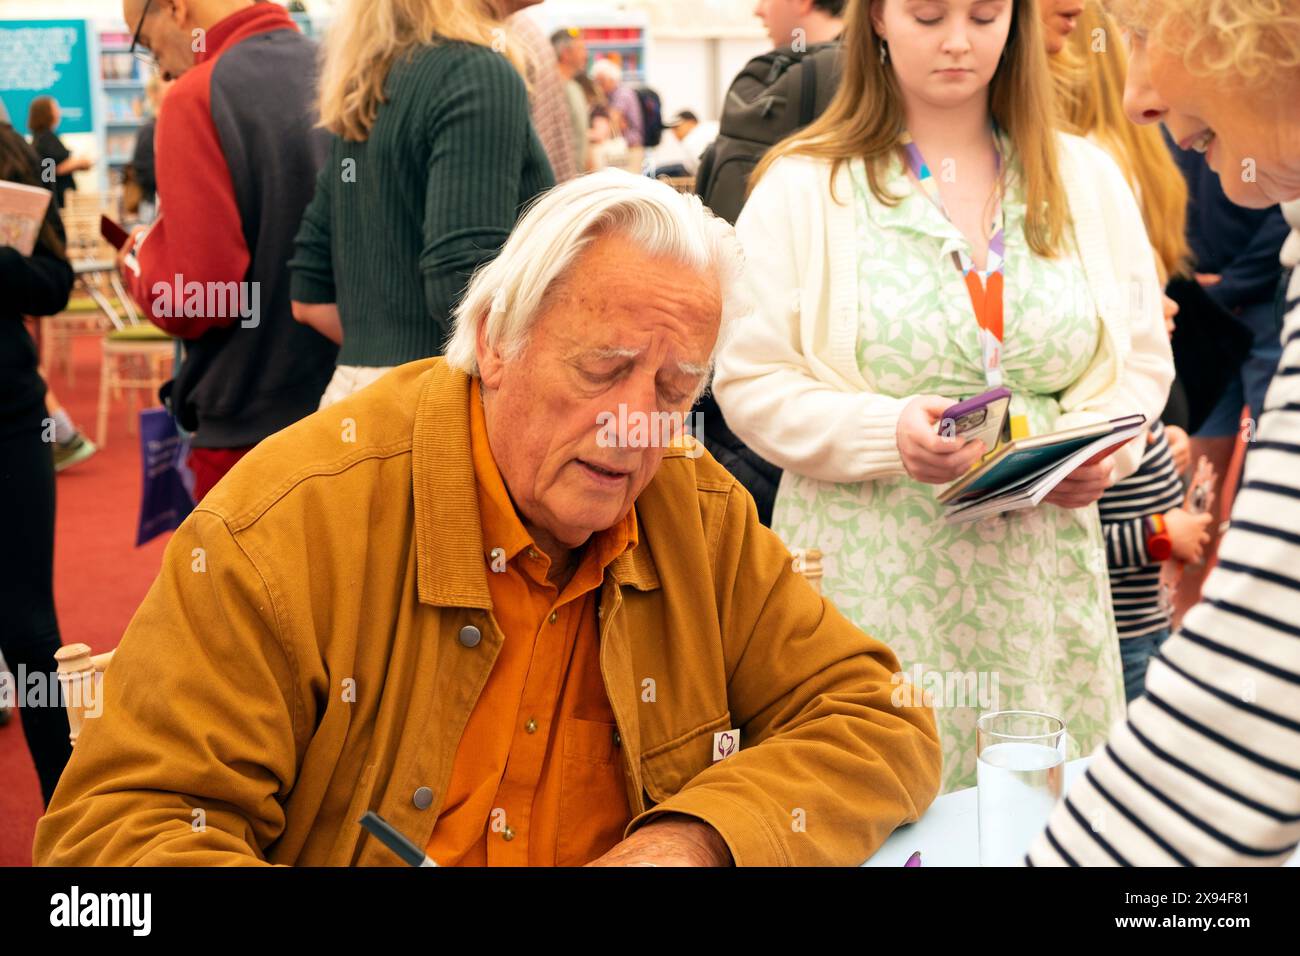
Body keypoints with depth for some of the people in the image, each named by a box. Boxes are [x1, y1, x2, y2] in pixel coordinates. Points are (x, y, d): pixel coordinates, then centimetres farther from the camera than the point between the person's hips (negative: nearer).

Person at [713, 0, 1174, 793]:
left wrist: (1102, 450, -8)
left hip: (1038, 575, 3)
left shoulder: (1087, 178, 11)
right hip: (869, 582, -2)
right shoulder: (802, 185, 0)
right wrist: (886, 435, -18)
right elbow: (748, 380, -3)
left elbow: (1142, 361, 13)